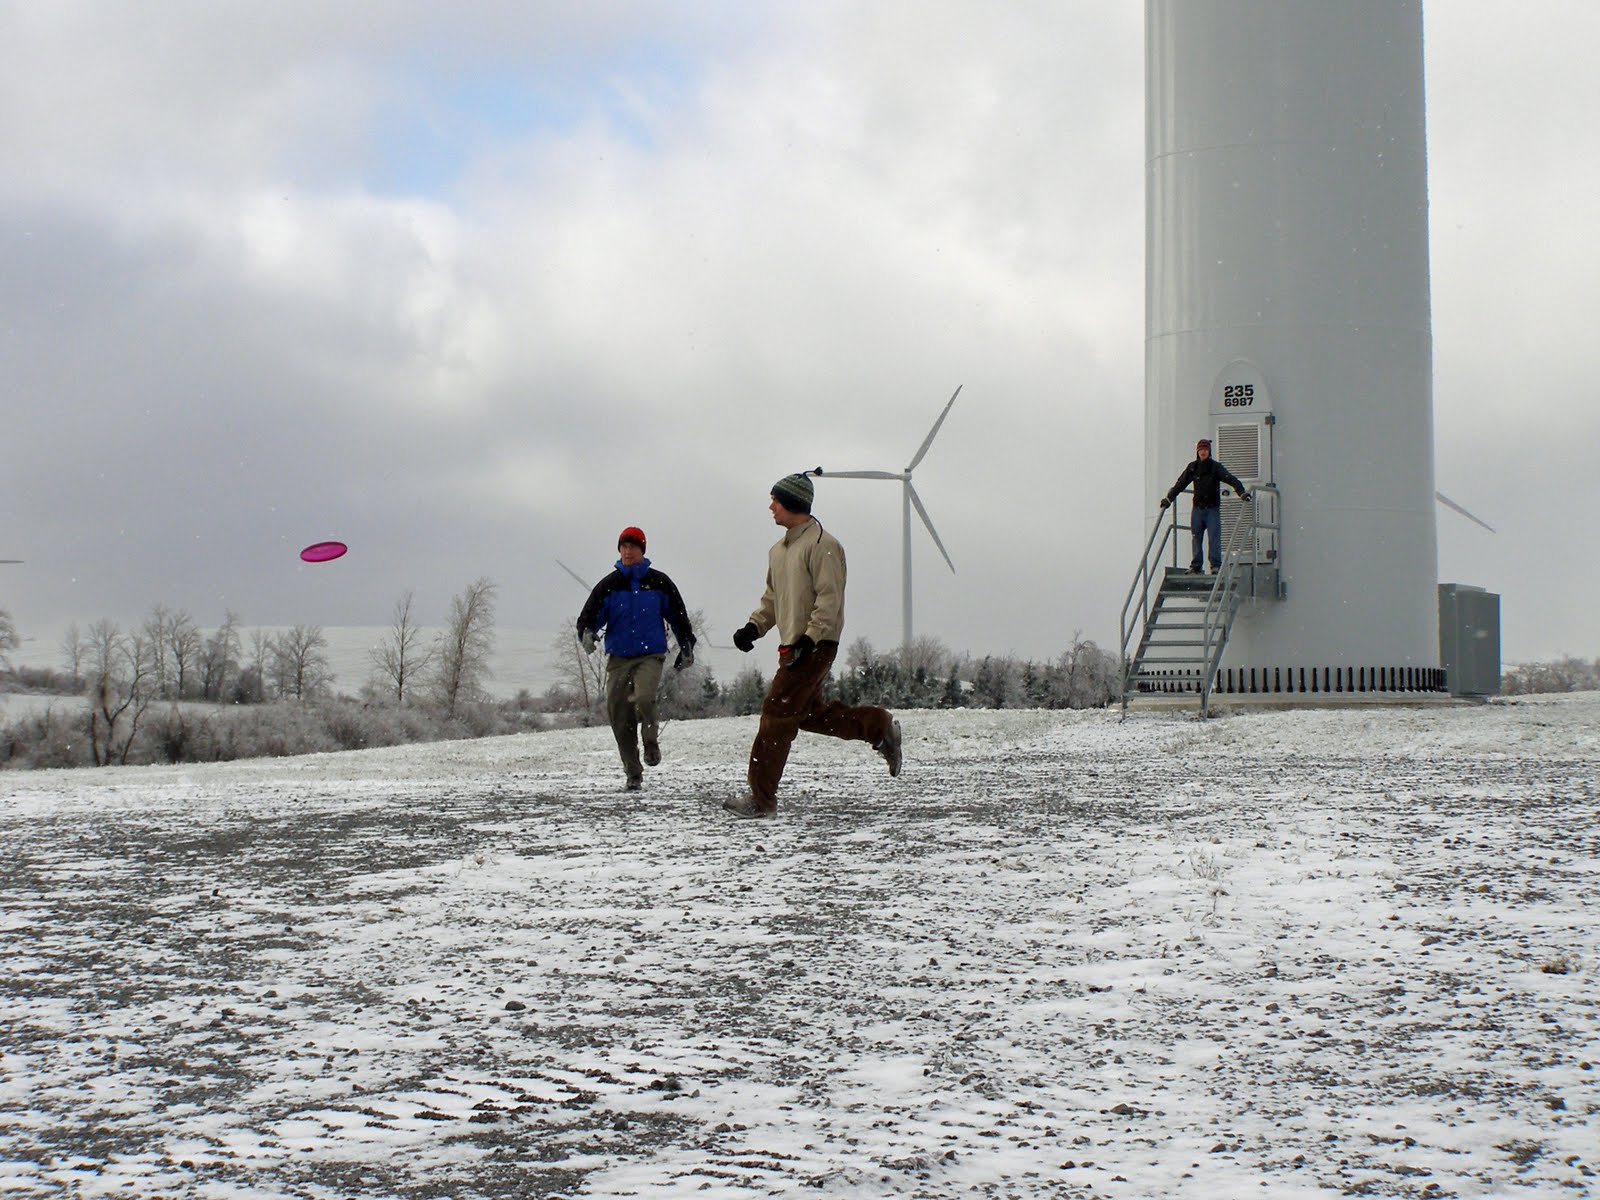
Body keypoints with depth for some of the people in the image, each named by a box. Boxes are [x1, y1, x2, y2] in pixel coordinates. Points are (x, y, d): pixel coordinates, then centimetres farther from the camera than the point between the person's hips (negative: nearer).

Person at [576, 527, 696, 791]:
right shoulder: (608, 585, 5)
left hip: (650, 655, -2)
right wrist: (587, 633, -21)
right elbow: (589, 615, 0)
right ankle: (633, 773, 11)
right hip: (618, 658, 2)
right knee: (619, 717, -2)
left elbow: (678, 615, 12)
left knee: (643, 698, -28)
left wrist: (687, 647, 10)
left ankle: (651, 742, 0)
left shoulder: (659, 583, 4)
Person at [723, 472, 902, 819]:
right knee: (809, 712, 15)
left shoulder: (821, 545, -13)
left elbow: (830, 598, -18)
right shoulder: (779, 550, 15)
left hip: (815, 646, -10)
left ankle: (761, 799, -7)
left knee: (777, 714, -10)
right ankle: (880, 728, 27)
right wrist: (753, 627, 10)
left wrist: (810, 639, -24)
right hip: (792, 646, 10)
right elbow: (773, 596, 24)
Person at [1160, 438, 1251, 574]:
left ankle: (1216, 565, -8)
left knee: (1214, 537, -10)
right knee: (1196, 538, 4)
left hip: (1213, 508, -3)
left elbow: (1230, 479, -13)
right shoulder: (1192, 468, 8)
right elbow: (1180, 484, 18)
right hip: (1198, 509, 3)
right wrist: (1169, 498, 22)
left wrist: (1242, 492, -27)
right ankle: (1195, 566, 10)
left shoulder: (1216, 467, -2)